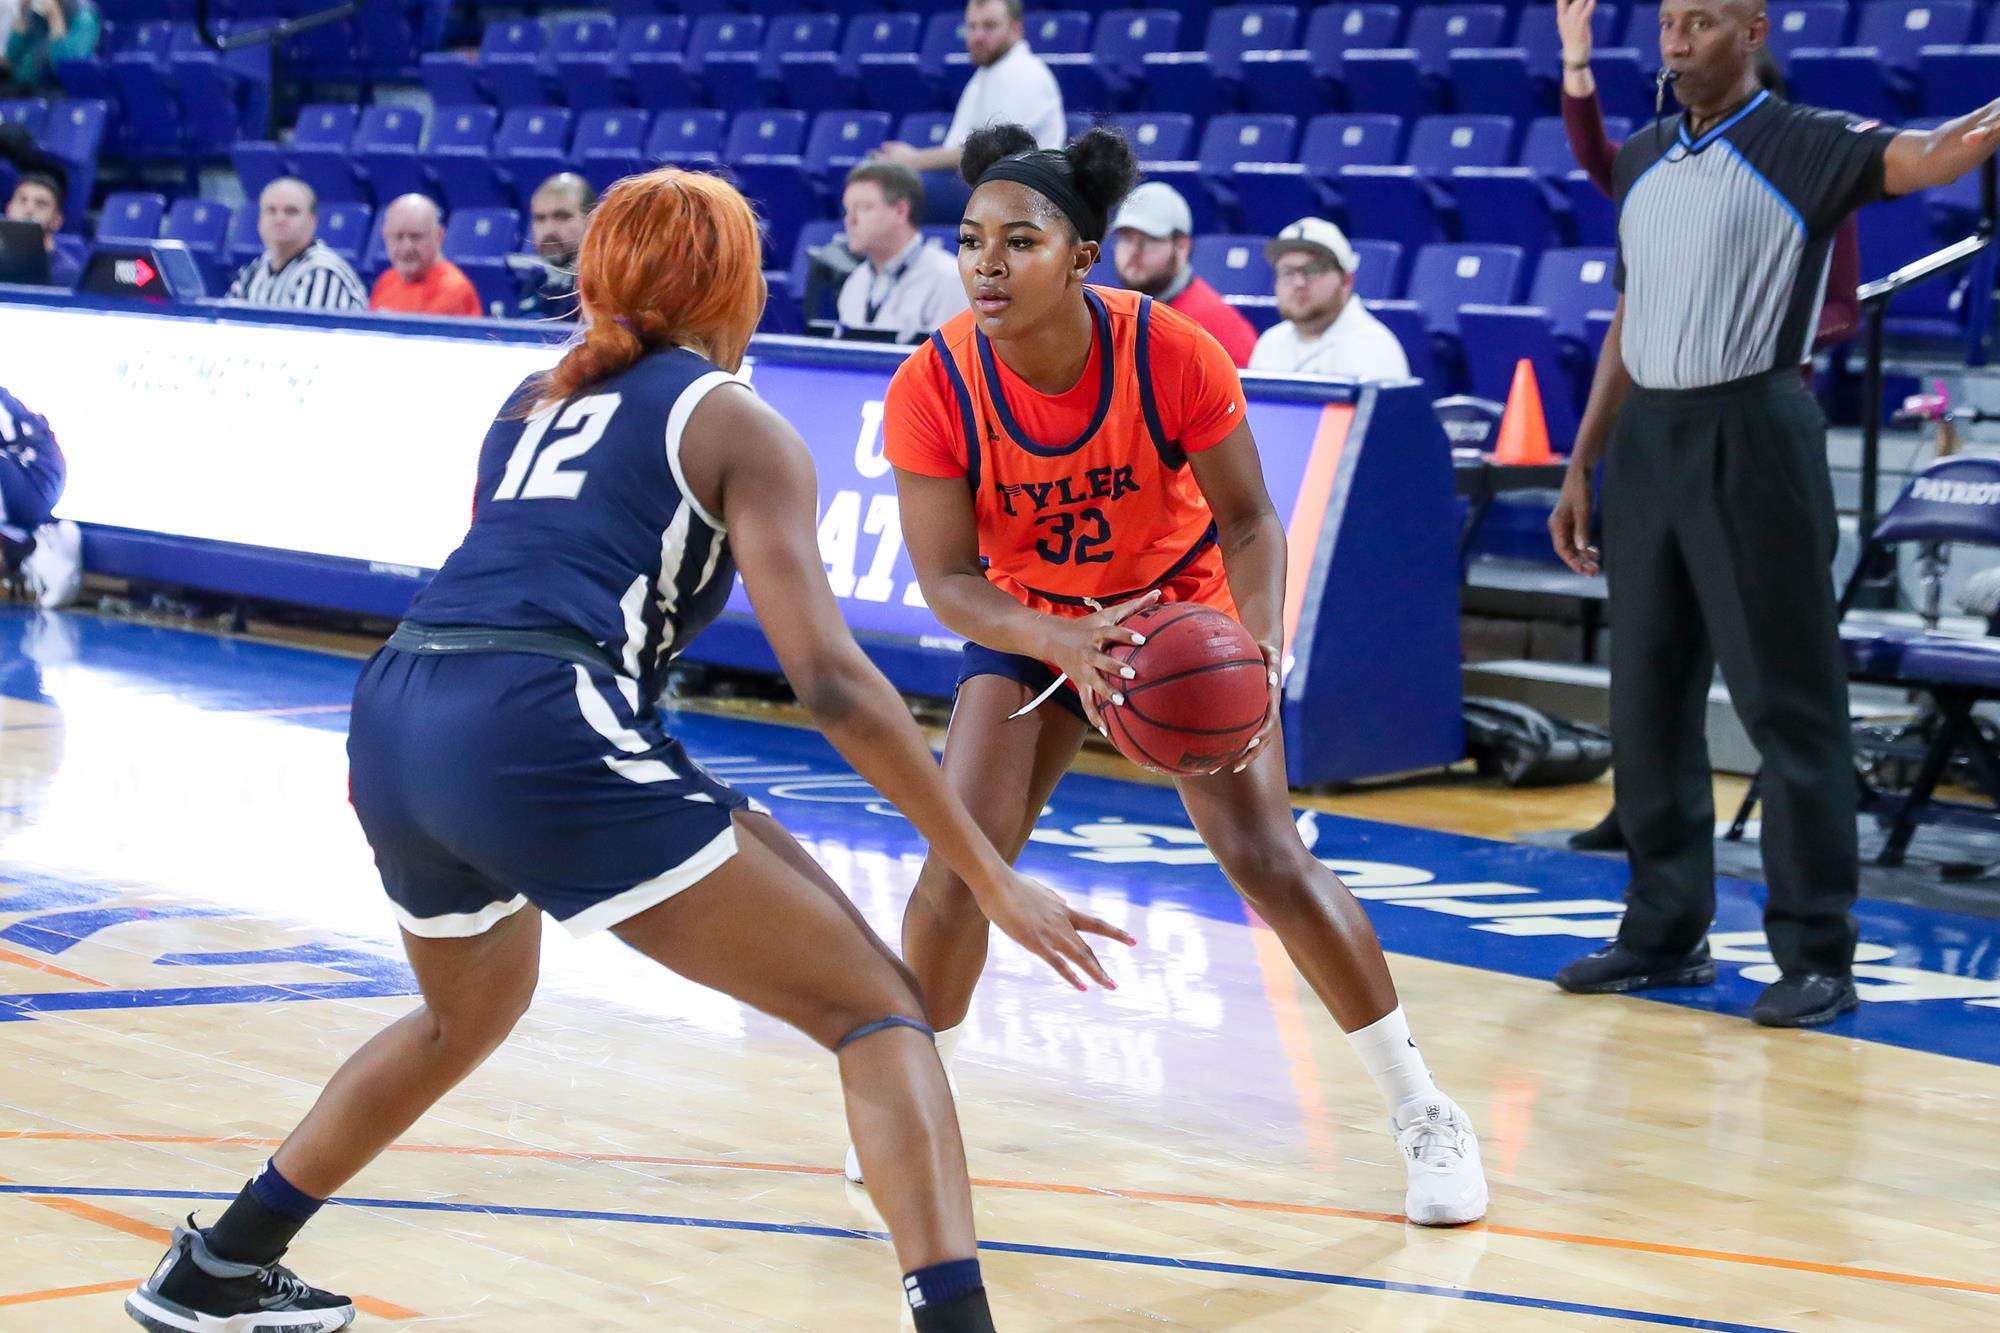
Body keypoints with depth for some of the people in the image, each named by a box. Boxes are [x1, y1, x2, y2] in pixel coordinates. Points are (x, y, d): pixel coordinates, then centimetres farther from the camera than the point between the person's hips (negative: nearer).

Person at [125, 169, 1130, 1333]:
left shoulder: (533, 402, 26)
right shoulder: (740, 426, 7)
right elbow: (833, 681, -3)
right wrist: (994, 878, -2)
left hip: (392, 720, 7)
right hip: (537, 732, -7)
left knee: (469, 1017, 36)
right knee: (876, 1009, -2)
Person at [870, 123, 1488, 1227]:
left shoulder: (1173, 354, -28)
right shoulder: (933, 387, -25)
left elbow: (1247, 522, -17)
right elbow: (948, 581, -22)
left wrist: (1258, 642, -36)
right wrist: (1063, 643, -40)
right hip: (1027, 627, 2)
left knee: (1267, 858, -13)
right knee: (958, 866, -11)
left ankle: (1424, 1115, 1)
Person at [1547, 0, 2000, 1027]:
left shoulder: (1805, 147, -5)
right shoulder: (1641, 160, 14)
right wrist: (1582, 466, 17)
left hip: (1749, 437, -6)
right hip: (1646, 436, 7)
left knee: (1787, 700, -4)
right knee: (1647, 697, 10)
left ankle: (1817, 956, 2)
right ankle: (1666, 932, 21)